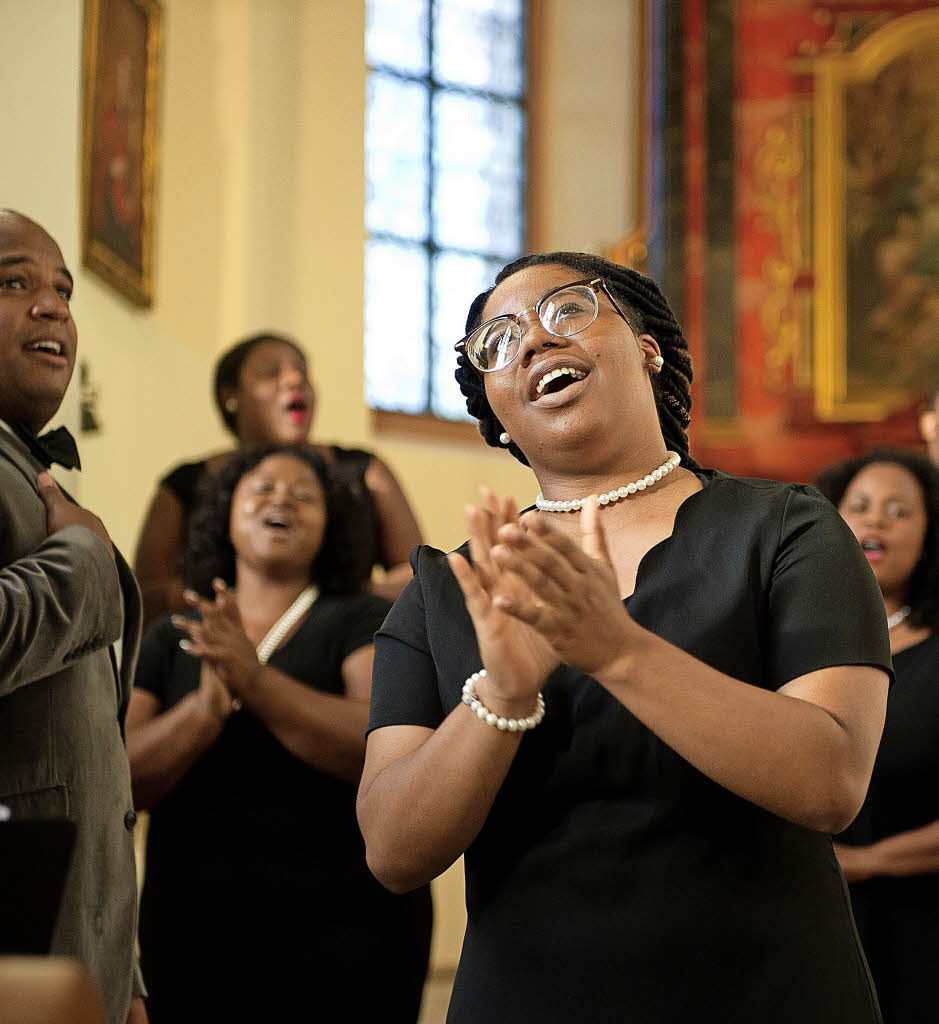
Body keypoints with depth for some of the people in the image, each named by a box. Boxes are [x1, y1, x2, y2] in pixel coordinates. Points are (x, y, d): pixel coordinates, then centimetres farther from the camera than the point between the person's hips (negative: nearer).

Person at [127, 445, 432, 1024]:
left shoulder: (363, 622, 3)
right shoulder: (172, 639, 11)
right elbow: (120, 777, -2)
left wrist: (255, 681, -23)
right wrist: (205, 710, -20)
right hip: (195, 938, 2)